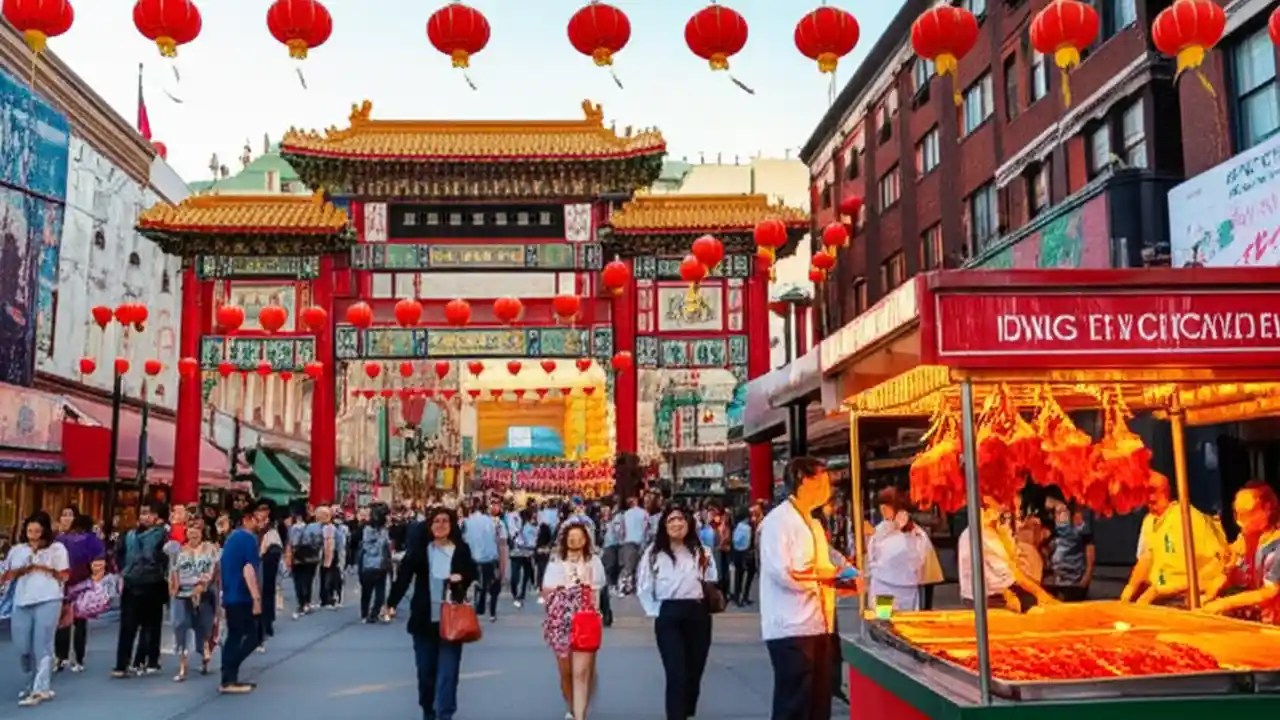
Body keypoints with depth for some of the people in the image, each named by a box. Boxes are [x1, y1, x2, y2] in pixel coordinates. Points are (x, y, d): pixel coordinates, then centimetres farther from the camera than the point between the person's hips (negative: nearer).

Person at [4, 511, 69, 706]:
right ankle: (32, 683, 28)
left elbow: (64, 576, 1)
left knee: (42, 646, -6)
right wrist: (21, 570, -4)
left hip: (48, 602, -4)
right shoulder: (17, 550, 15)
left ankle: (39, 689, -7)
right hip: (22, 603, 4)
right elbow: (6, 576, 13)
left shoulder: (57, 548, 5)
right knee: (22, 648, 7)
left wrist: (43, 568, -5)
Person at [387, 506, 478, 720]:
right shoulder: (420, 550, -3)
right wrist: (392, 603, -20)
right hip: (424, 620, 1)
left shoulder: (461, 550, -2)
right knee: (425, 670, 12)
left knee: (447, 672, -6)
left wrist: (462, 578, -11)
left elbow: (473, 575, 10)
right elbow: (403, 576, -9)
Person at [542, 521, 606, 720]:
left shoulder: (594, 562, 4)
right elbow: (546, 592, 9)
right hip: (561, 622, 2)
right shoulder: (555, 562, 8)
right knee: (565, 671, 10)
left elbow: (597, 593, 5)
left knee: (581, 672, -11)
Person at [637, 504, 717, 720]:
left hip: (698, 615, 3)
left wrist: (710, 603, -1)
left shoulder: (702, 551, 8)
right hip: (668, 616, -3)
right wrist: (655, 611, -1)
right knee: (676, 675, -11)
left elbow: (712, 582, 11)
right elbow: (643, 588, 5)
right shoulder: (654, 552, 1)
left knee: (694, 673, 10)